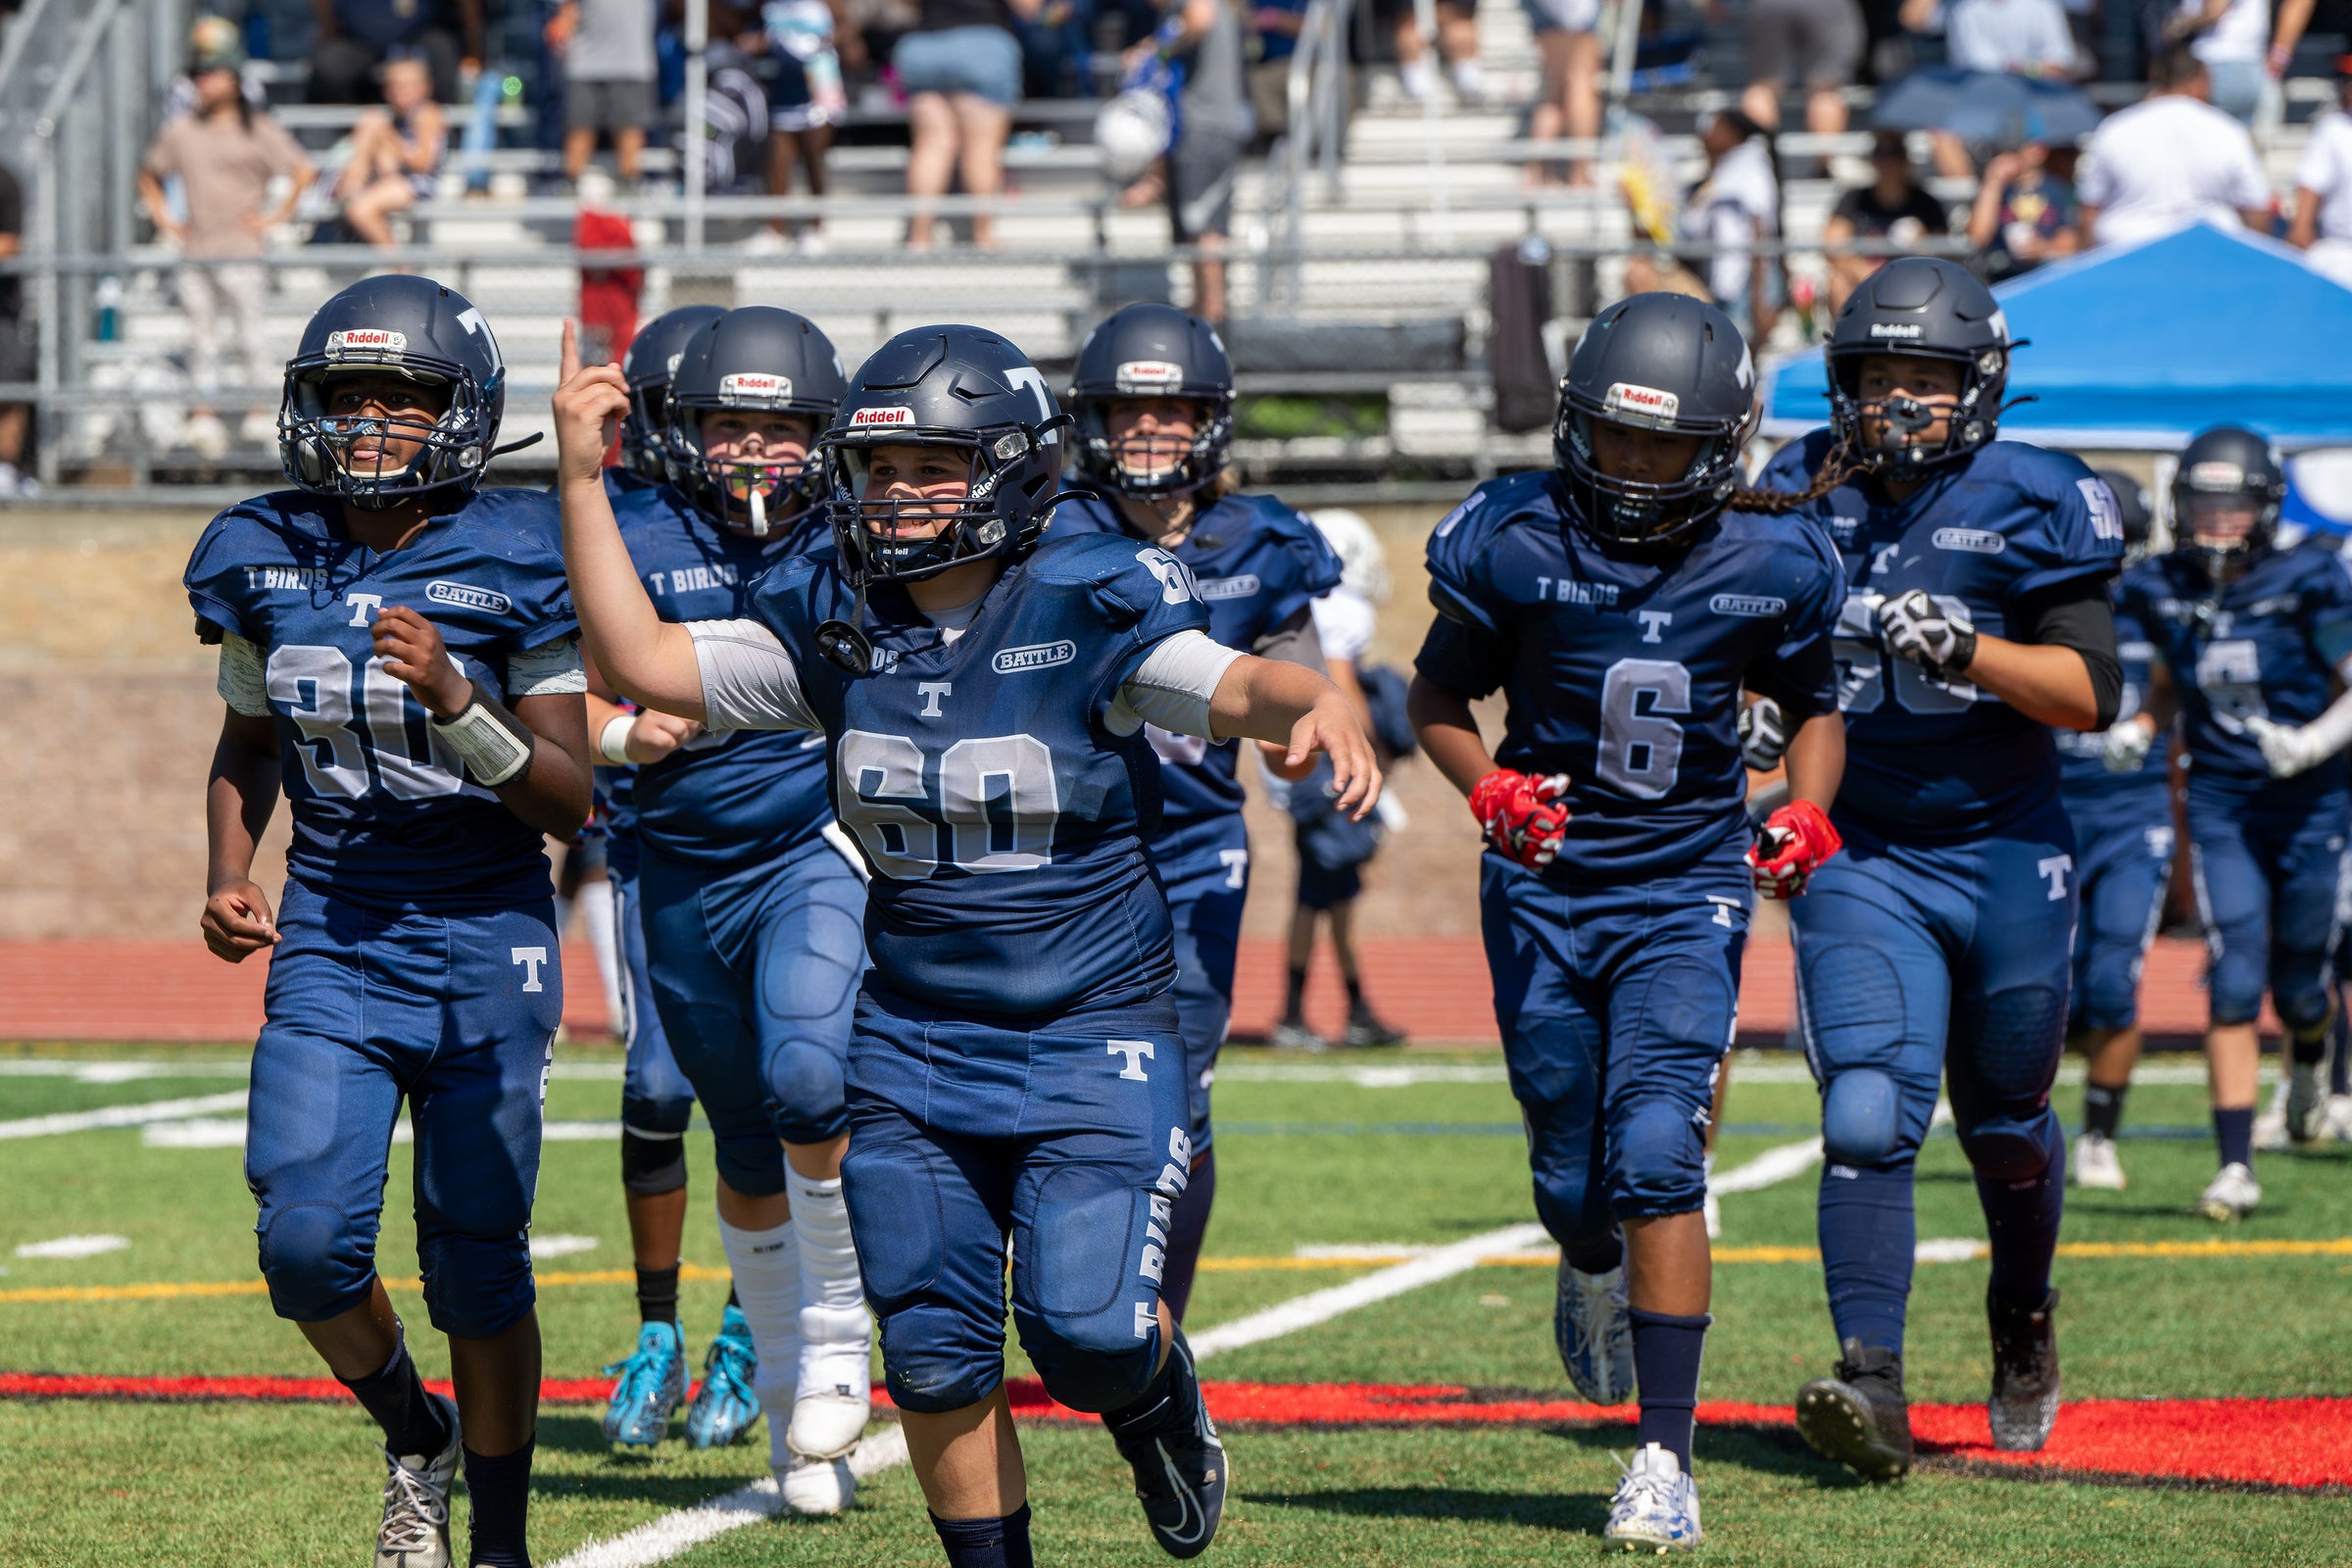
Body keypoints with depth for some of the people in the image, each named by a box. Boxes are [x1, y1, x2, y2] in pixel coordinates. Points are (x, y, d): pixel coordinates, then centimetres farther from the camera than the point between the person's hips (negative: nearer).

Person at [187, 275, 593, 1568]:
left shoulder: (515, 565, -10)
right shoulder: (264, 560, 2)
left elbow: (572, 803, -10)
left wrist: (454, 700, -25)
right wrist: (229, 874, 3)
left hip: (486, 946, -3)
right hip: (330, 941, 3)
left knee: (478, 1270, 1)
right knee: (308, 1243, -11)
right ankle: (413, 1436, 19)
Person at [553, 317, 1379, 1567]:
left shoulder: (1086, 608, -12)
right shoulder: (831, 621, 1)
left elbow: (1234, 688, -24)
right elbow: (644, 664, -2)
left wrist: (1319, 706, -47)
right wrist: (581, 481, -8)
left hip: (1093, 1039, -4)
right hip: (913, 1039, 4)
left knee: (1086, 1329, -15)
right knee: (935, 1358, 2)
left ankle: (1161, 1408, 21)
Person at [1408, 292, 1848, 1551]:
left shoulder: (1767, 569, -6)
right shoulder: (1515, 543, -9)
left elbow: (1813, 704, 12)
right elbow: (1440, 692, 4)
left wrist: (1808, 811, -7)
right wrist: (1486, 789, -16)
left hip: (1685, 893, -1)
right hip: (1546, 886, 1)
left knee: (1658, 1158, -16)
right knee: (1571, 1180, 8)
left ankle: (1664, 1459, -13)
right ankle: (1594, 1270, 48)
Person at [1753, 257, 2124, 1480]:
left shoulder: (2026, 506, -6)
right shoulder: (1803, 496, 4)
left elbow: (2092, 692, -13)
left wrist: (1965, 651, -25)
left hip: (2004, 852, -1)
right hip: (1858, 860, 1)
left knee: (2005, 1125, 13)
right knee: (1868, 1121, -17)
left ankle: (2023, 1324, 41)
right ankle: (1873, 1386, -21)